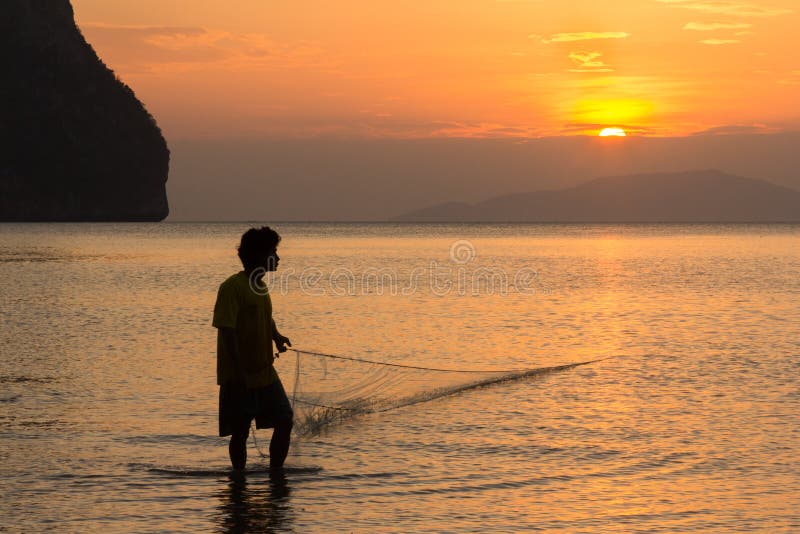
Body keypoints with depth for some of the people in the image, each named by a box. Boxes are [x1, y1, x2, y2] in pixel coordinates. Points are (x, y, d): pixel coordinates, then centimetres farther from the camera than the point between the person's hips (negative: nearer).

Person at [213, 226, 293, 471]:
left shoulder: (260, 286, 11)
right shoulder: (233, 287, -15)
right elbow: (227, 329, -21)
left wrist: (277, 336, 4)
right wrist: (239, 372, -25)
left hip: (265, 372, 8)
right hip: (240, 376, -8)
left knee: (284, 420, 4)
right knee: (241, 431, 0)